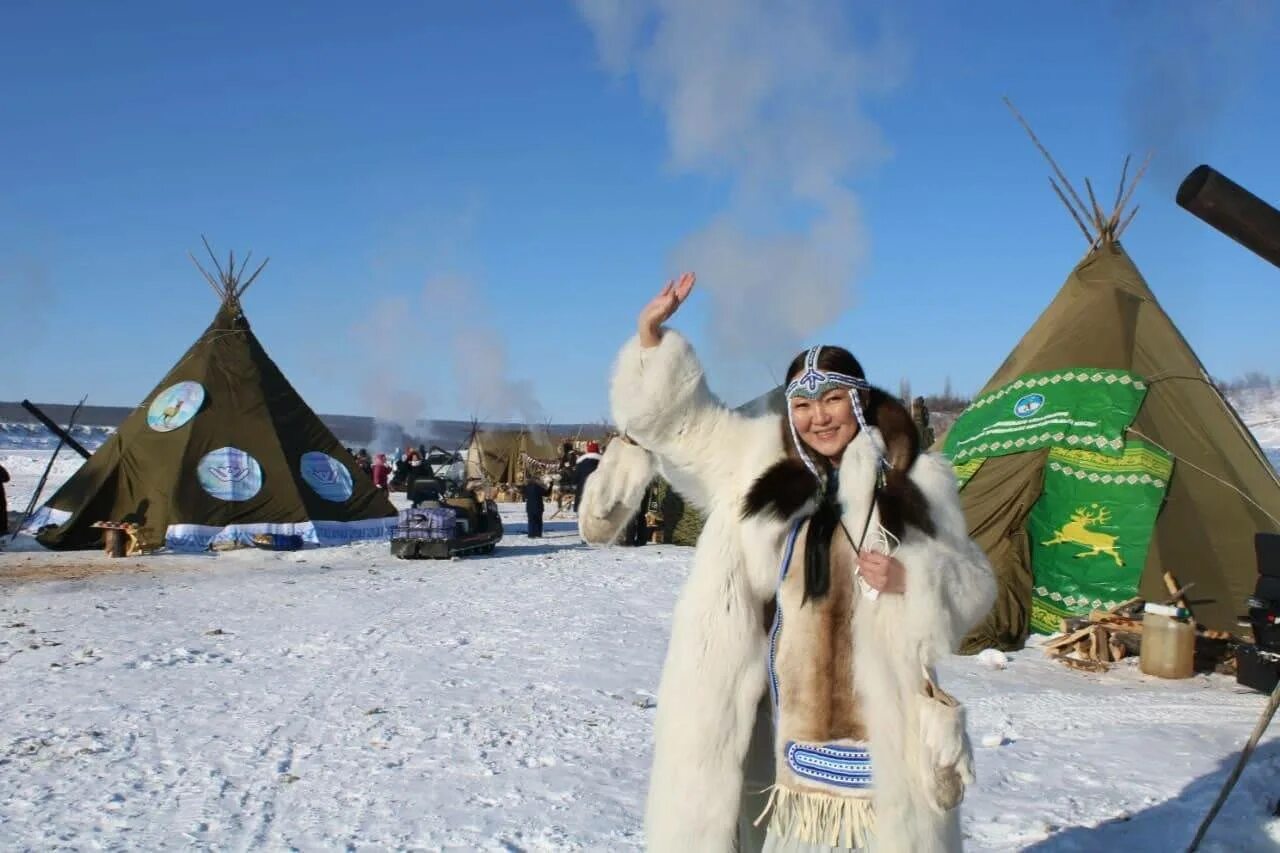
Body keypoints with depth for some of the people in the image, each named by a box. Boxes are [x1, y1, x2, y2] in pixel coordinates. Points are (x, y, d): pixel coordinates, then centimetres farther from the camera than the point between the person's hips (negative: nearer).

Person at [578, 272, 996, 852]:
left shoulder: (916, 480, 3)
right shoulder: (757, 461, 7)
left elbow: (973, 586, 5)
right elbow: (671, 415, 11)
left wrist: (911, 581, -14)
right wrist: (652, 335, 0)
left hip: (881, 714, -1)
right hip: (788, 713, 2)